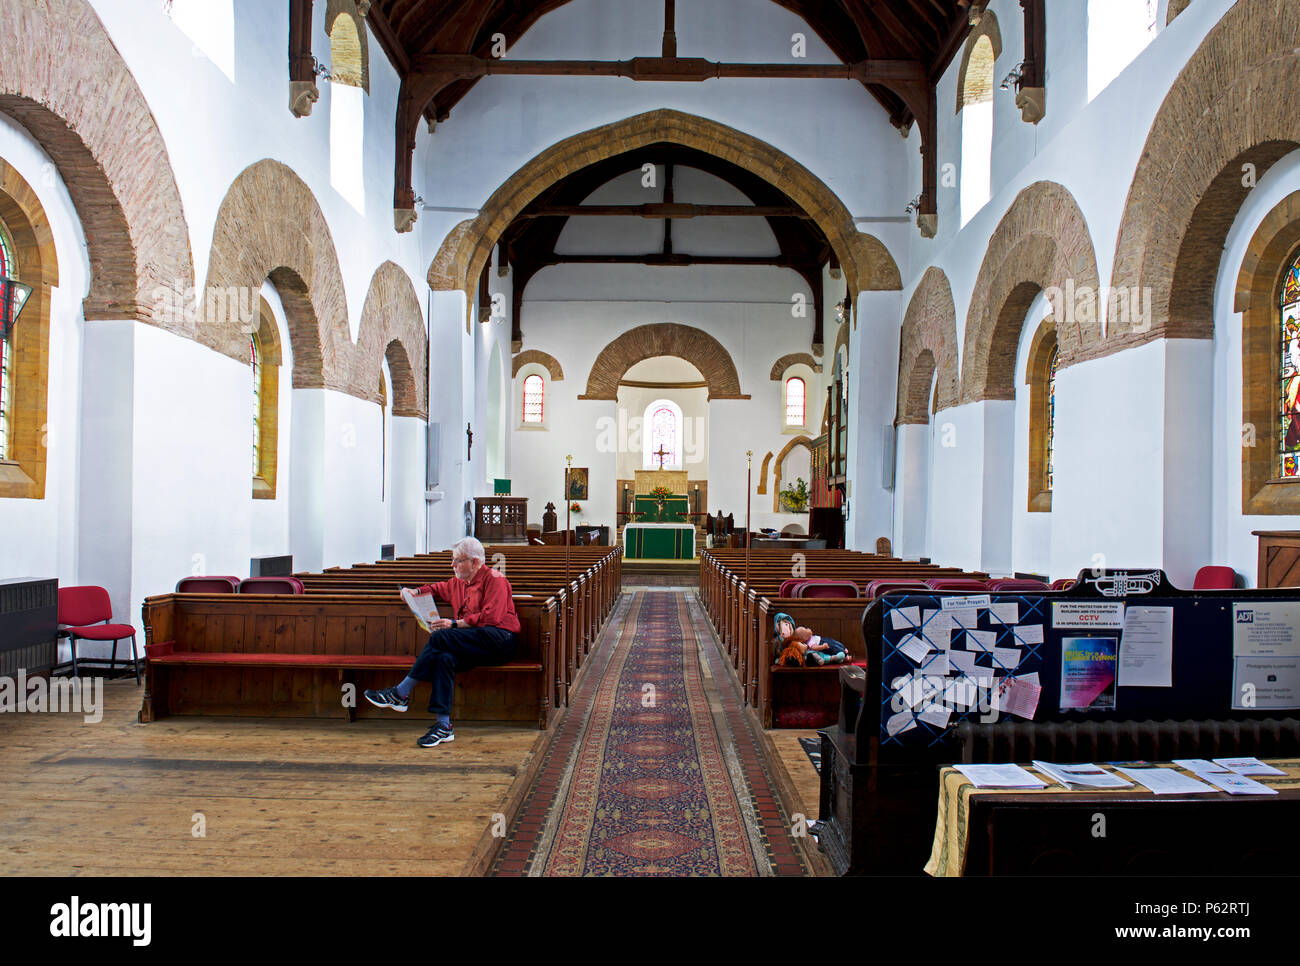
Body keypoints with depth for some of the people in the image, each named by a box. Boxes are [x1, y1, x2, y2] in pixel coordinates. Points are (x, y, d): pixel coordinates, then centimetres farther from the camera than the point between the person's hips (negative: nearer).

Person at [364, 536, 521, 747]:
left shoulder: (493, 579, -1)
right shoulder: (459, 583, 23)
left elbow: (491, 616, -13)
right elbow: (440, 588, 44)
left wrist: (454, 624, -17)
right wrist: (418, 592, 23)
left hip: (501, 640, -7)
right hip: (475, 645, 7)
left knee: (441, 637, -26)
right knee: (444, 658, -27)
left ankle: (400, 694, -19)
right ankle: (444, 726, -32)